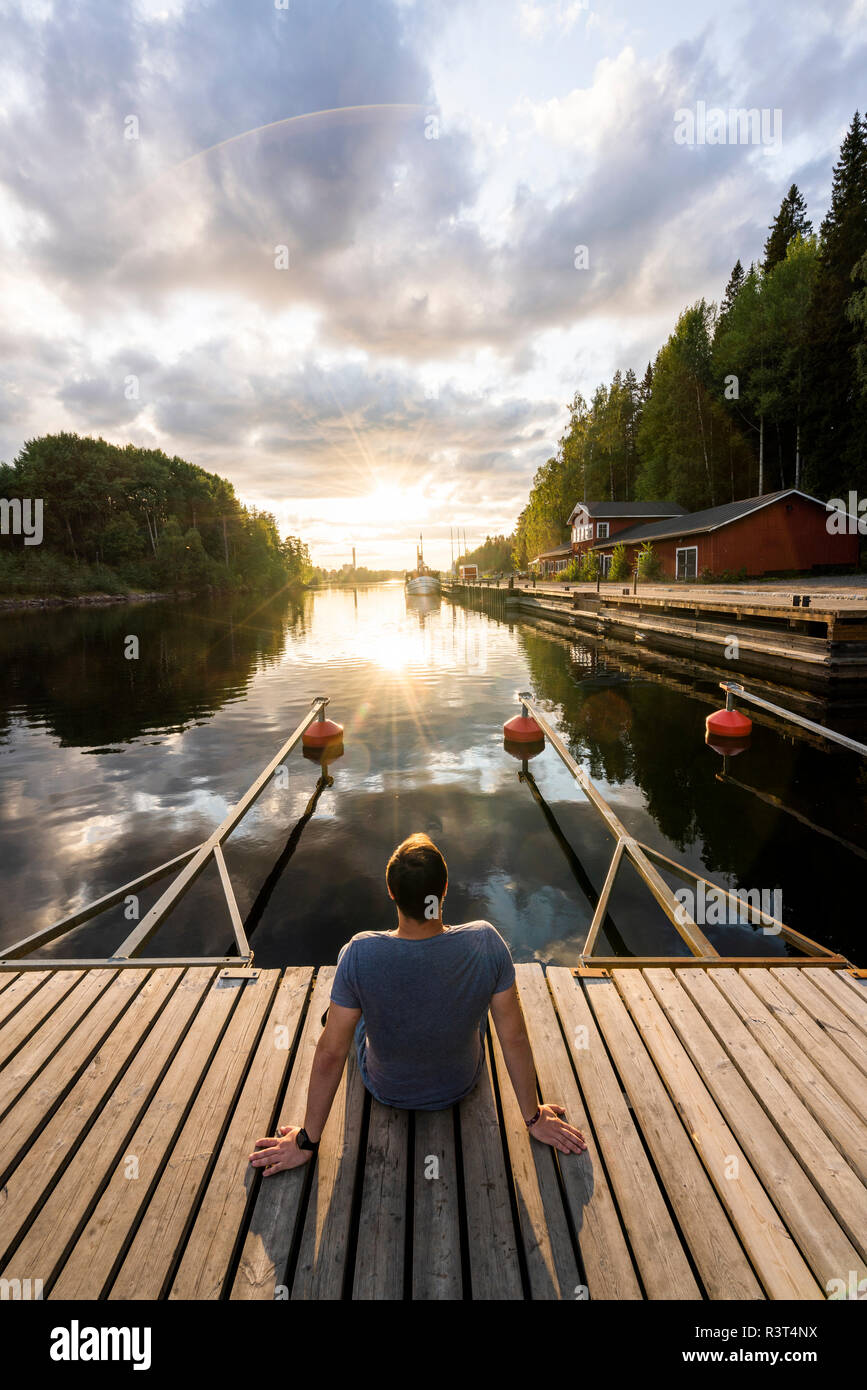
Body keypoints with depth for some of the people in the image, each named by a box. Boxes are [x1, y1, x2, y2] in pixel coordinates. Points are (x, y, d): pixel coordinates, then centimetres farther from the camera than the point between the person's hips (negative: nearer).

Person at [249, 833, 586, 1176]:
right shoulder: (486, 942, -31)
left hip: (386, 1090, -1)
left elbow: (330, 1053, -24)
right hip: (461, 1085, 1)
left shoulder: (359, 954, -34)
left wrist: (306, 1141, -8)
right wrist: (534, 1118, -3)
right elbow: (515, 1039, -20)